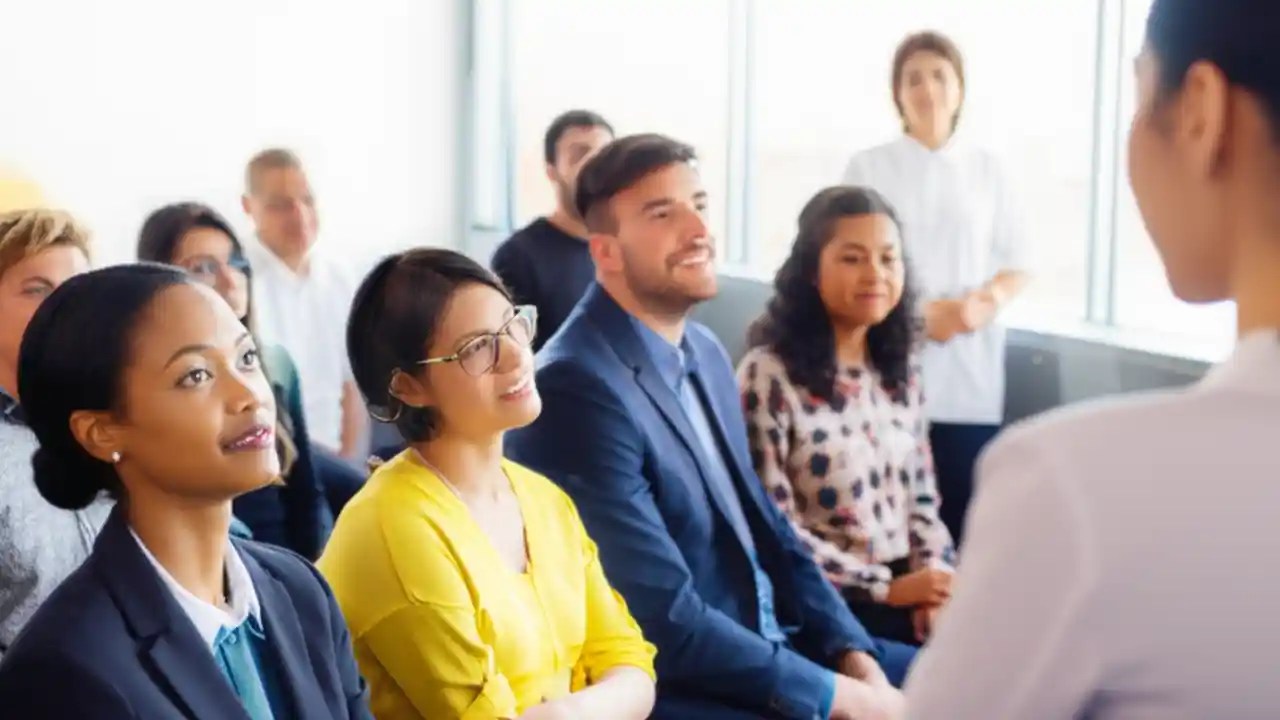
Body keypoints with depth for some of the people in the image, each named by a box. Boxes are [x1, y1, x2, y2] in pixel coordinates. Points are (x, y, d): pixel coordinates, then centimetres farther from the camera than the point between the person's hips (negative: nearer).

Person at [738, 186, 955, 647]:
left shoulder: (900, 372, 12)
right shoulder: (768, 376, -9)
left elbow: (922, 499, 14)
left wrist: (937, 579, -6)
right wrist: (885, 589, -14)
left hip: (909, 586, 6)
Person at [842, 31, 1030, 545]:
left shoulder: (986, 168, 8)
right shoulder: (869, 167, 2)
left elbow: (1016, 265, 11)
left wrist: (988, 301, -10)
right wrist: (918, 313, -12)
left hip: (972, 369, 2)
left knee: (962, 512, 0)